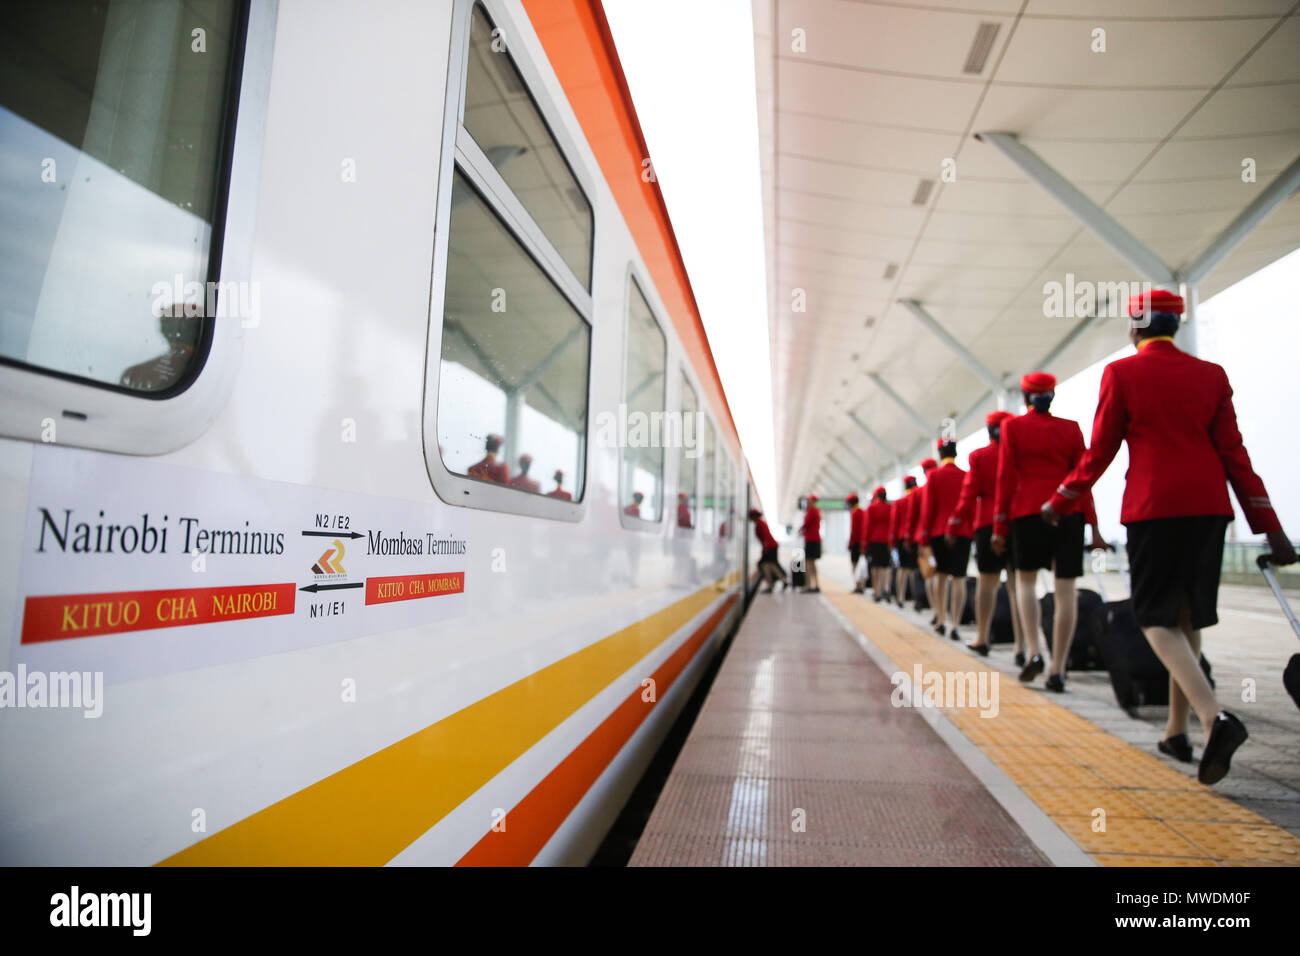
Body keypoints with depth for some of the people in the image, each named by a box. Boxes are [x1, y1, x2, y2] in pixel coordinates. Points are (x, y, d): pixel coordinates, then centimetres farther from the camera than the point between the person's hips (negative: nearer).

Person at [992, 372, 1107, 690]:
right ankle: (1058, 670, 2)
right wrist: (1093, 524, 9)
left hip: (1028, 510, -1)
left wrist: (1000, 525, 1)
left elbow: (1006, 477, -2)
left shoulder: (1013, 426, 1)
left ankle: (1033, 652, -2)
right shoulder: (1071, 428, 8)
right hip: (1069, 512, 2)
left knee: (1025, 578, 15)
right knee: (1065, 588, 1)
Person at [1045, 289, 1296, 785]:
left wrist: (1060, 503, 10)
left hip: (1152, 504, -5)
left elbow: (1100, 450, -2)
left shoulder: (1121, 373, -2)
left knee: (1156, 617, 1)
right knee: (1187, 618, 13)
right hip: (1209, 505, 5)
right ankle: (1177, 732, 21)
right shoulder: (1211, 374, 9)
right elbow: (1234, 452, 6)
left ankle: (1215, 716, -22)